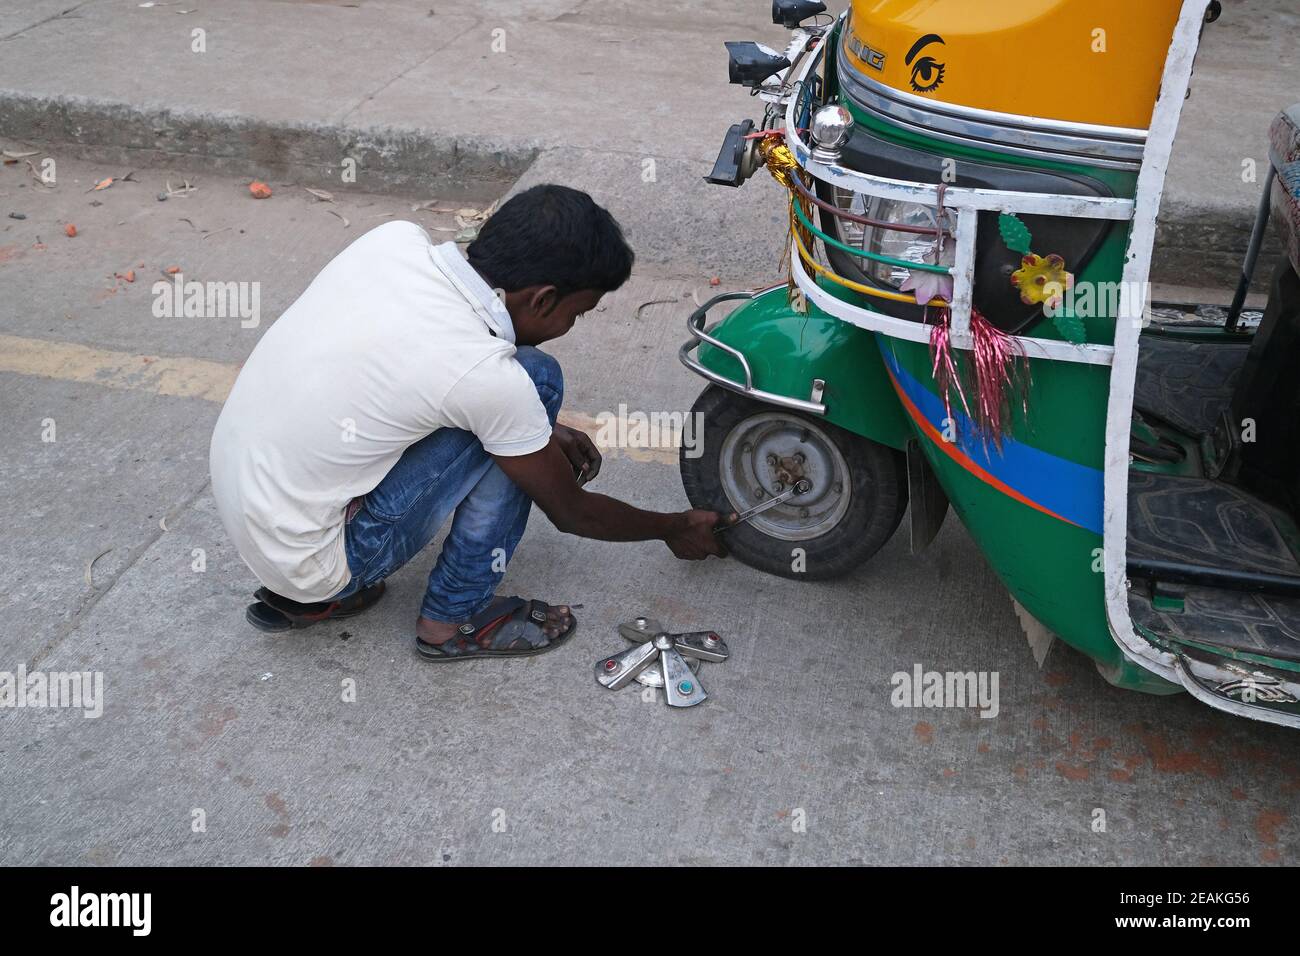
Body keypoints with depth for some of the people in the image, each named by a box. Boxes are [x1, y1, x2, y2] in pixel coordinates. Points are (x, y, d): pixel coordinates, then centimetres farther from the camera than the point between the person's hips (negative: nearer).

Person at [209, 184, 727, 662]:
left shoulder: (394, 238, -6)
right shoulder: (491, 377, -23)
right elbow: (571, 511, -6)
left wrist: (543, 430, 16)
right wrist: (676, 529, 12)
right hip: (306, 556, -7)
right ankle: (455, 619, 2)